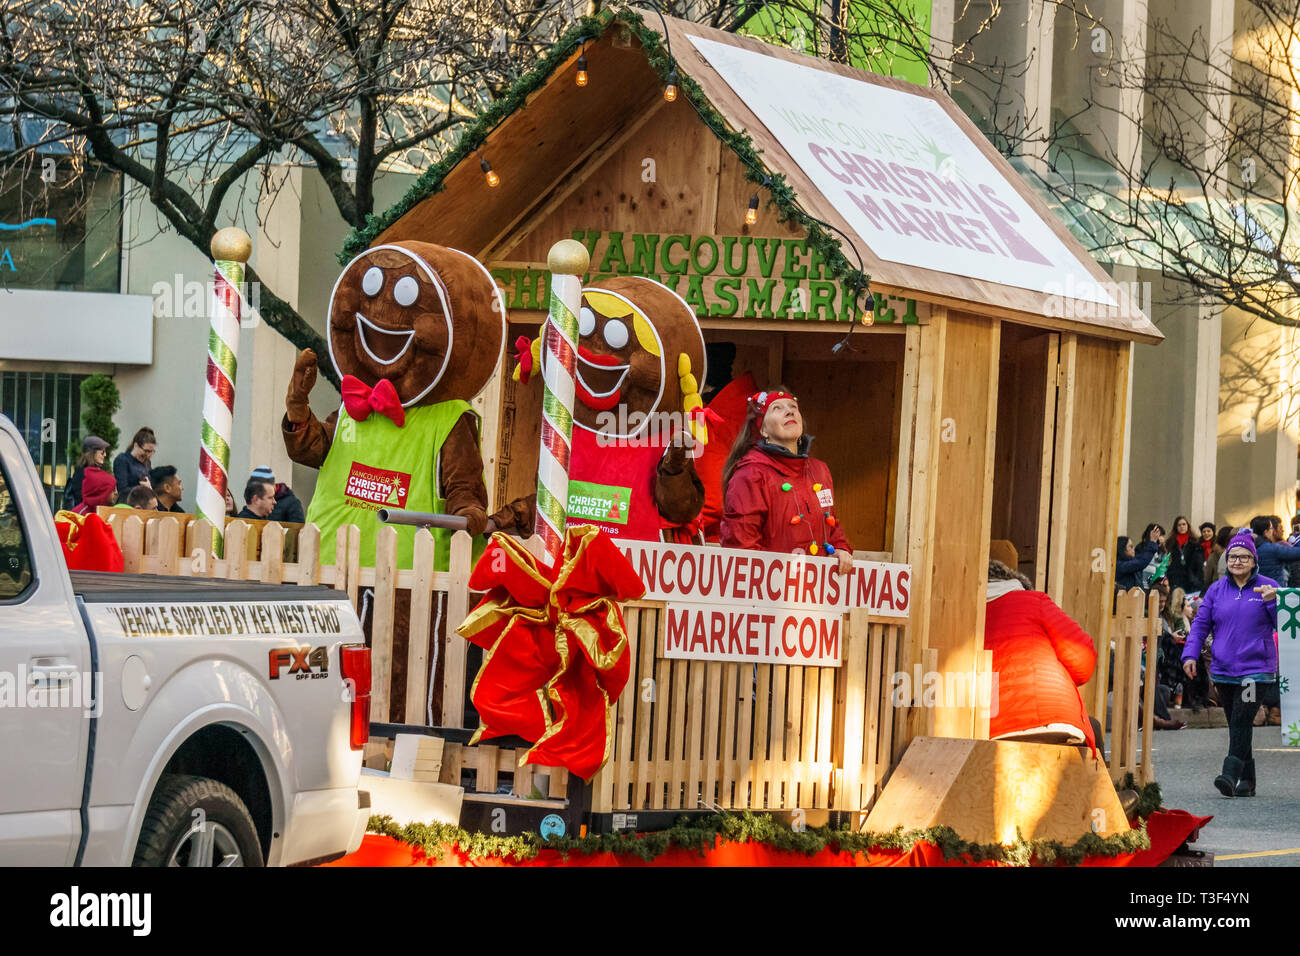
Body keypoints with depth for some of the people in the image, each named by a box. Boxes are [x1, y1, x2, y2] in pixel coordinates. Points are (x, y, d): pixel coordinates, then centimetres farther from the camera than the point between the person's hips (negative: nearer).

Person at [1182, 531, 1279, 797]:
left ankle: (1231, 775, -21)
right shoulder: (1217, 590, 10)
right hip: (1223, 670, 4)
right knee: (1235, 725, 7)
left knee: (1241, 721, -16)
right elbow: (1201, 624, 11)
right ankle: (1247, 781, 15)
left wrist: (1272, 602, -18)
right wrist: (1190, 654, -2)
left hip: (1257, 668, -4)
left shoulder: (1268, 587, 2)